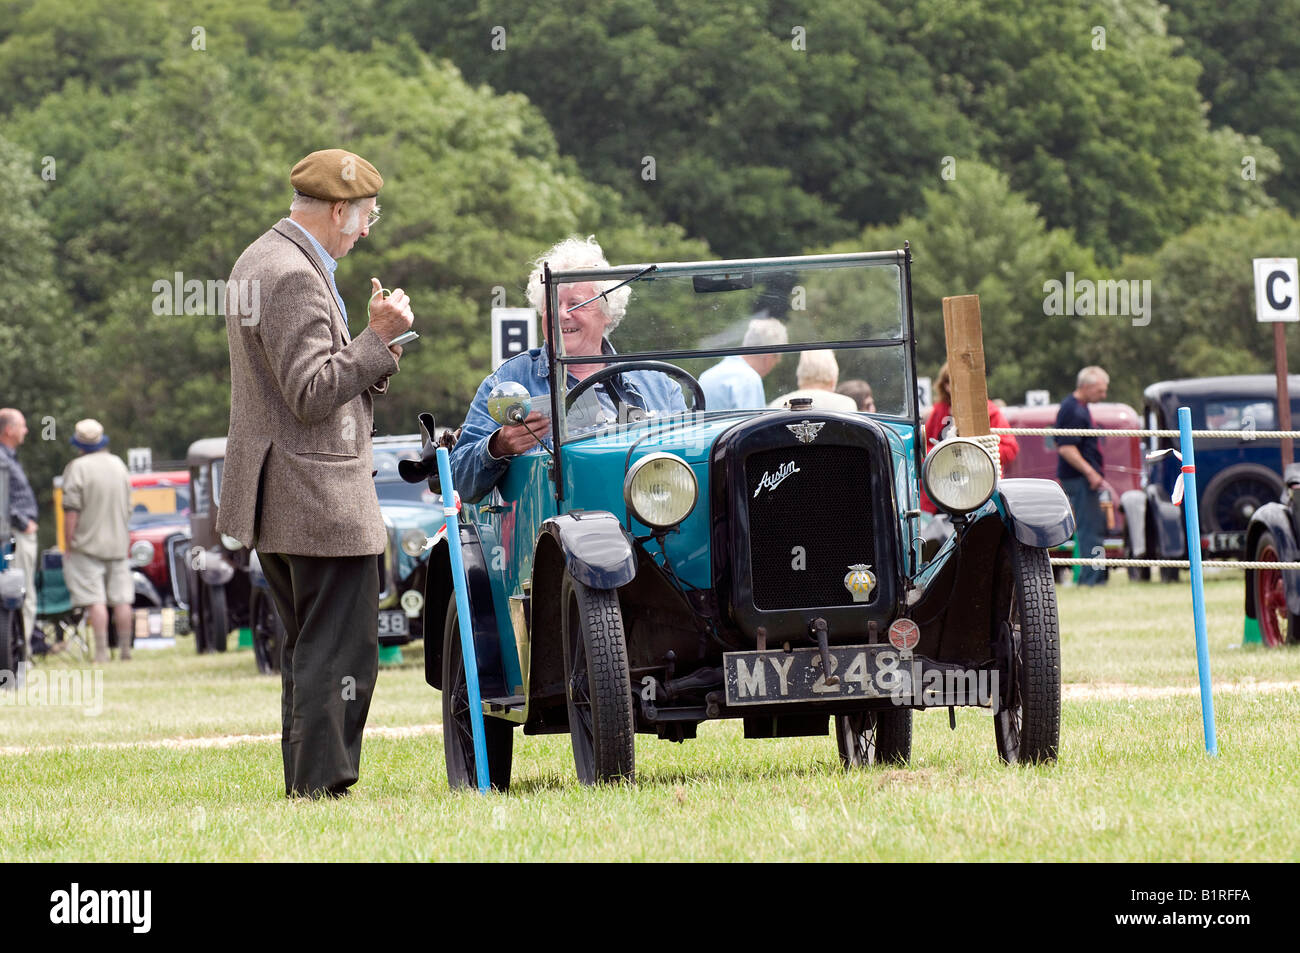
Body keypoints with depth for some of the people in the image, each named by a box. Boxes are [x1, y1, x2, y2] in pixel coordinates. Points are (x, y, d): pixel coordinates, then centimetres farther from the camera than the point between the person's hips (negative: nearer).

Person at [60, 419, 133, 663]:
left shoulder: (77, 468, -10)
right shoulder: (118, 465, 9)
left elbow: (72, 511, -15)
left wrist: (69, 543, -9)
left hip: (88, 543, -6)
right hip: (118, 542, 6)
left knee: (95, 600, -7)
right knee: (121, 599, 9)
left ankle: (101, 651, -11)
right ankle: (125, 649, 12)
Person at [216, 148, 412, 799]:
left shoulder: (259, 261, 16)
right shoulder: (295, 278, -18)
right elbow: (312, 394, -22)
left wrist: (374, 338, 9)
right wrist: (379, 338, -18)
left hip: (275, 500, 11)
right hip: (319, 496, -11)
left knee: (308, 649, 17)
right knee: (340, 652, -8)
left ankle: (303, 785, 20)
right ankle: (322, 783, -8)